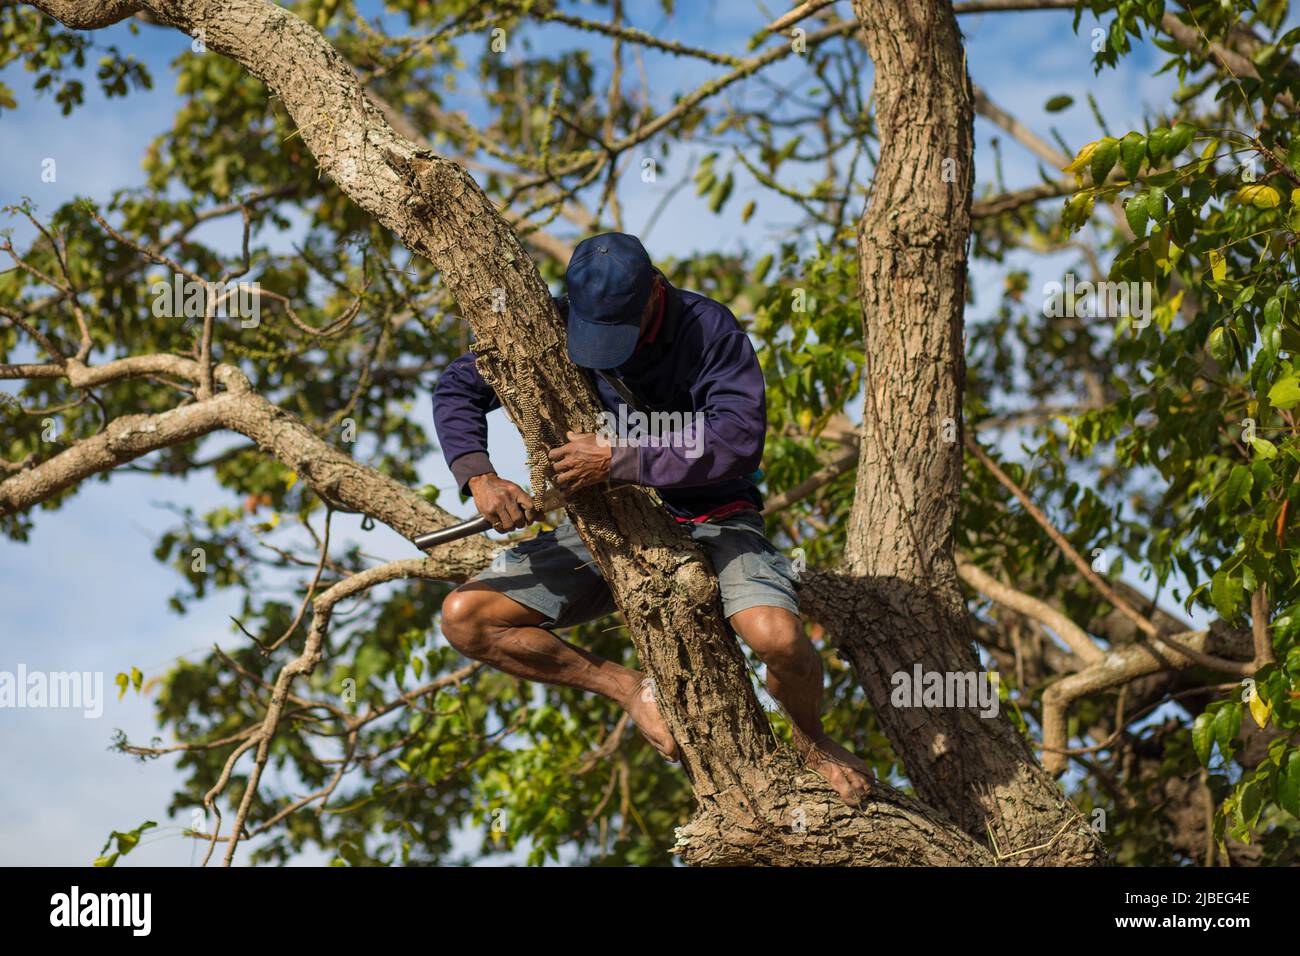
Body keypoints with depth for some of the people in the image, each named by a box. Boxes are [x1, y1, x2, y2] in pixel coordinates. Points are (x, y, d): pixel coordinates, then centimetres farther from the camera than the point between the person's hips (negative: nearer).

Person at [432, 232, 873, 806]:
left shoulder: (709, 331, -18)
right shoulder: (558, 330, -8)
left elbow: (737, 442, -28)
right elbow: (457, 388, -2)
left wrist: (617, 461, -32)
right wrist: (479, 478, -20)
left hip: (711, 522, -4)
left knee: (778, 637, -33)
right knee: (465, 619, -12)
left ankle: (811, 742, 3)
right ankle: (630, 689, 1)